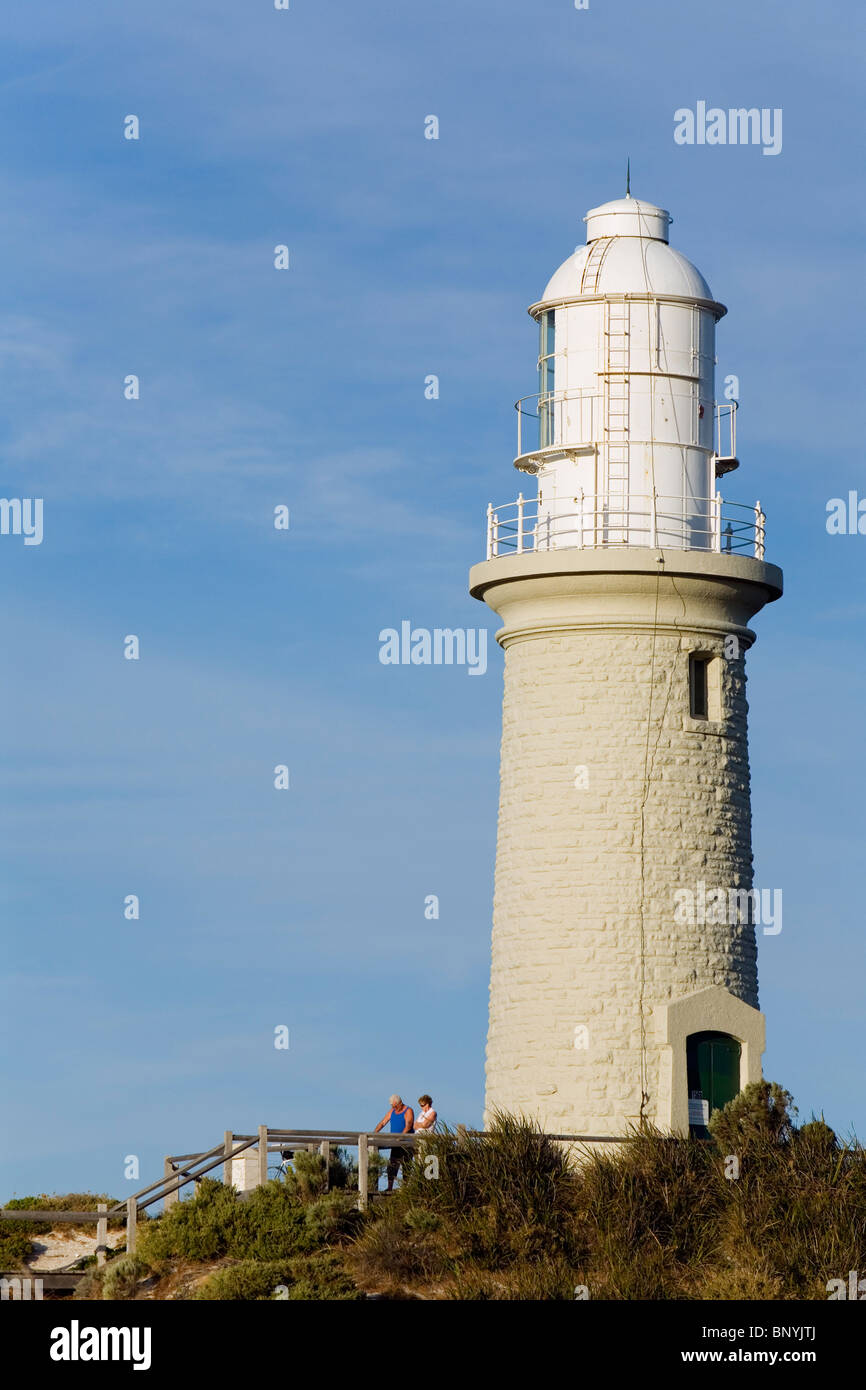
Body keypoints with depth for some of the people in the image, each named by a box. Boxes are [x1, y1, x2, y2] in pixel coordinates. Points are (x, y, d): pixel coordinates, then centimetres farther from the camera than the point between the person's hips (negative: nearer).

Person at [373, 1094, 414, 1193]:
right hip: (395, 1145, 6)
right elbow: (382, 1123, 12)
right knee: (391, 1166, 0)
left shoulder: (408, 1111, -5)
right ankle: (389, 1188, 0)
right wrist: (374, 1133, -3)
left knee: (406, 1166, -7)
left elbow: (408, 1126, -19)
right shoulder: (392, 1111, 14)